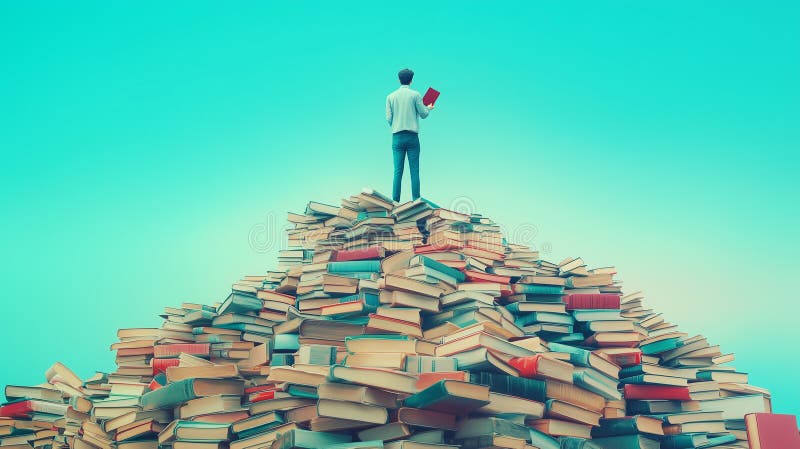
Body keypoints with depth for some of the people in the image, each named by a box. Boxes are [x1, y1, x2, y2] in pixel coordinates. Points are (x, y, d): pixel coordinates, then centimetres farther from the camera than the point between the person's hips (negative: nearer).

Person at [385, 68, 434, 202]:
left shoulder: (391, 96, 6)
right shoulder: (415, 95, -1)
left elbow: (388, 118, 3)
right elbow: (423, 114, 3)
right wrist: (429, 108, 24)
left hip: (397, 137, 2)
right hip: (412, 137, -2)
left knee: (398, 171, 3)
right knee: (414, 171, 1)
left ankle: (395, 201, 0)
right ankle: (416, 200, -1)